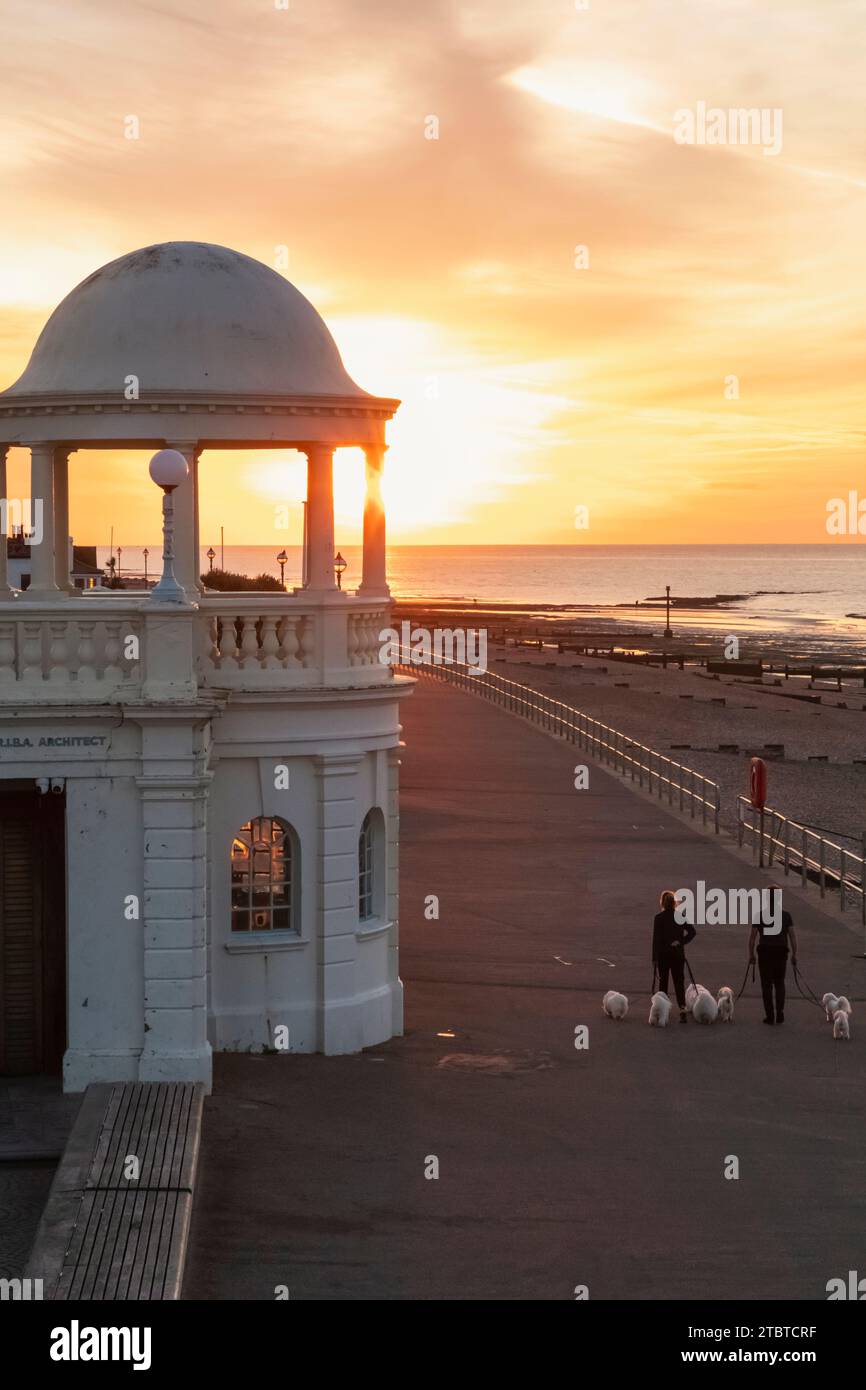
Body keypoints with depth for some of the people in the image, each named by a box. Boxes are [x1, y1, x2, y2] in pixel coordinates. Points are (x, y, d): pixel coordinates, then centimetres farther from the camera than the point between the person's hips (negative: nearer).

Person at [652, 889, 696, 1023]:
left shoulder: (658, 918, -10)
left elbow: (656, 938, -10)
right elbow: (692, 932, -7)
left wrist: (654, 958, -7)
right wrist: (682, 942, -3)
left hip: (663, 954, -2)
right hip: (678, 954, 2)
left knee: (663, 981, 12)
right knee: (679, 982, 3)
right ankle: (682, 1008, -13)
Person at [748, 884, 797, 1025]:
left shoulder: (760, 915, -4)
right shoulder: (786, 916, -2)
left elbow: (752, 936, -3)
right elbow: (792, 936, -3)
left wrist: (751, 954, 5)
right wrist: (794, 954, 5)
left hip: (764, 952, -1)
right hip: (781, 952, 1)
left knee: (766, 985, 6)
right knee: (780, 983, 15)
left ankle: (770, 1016, 4)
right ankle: (780, 1014, 8)